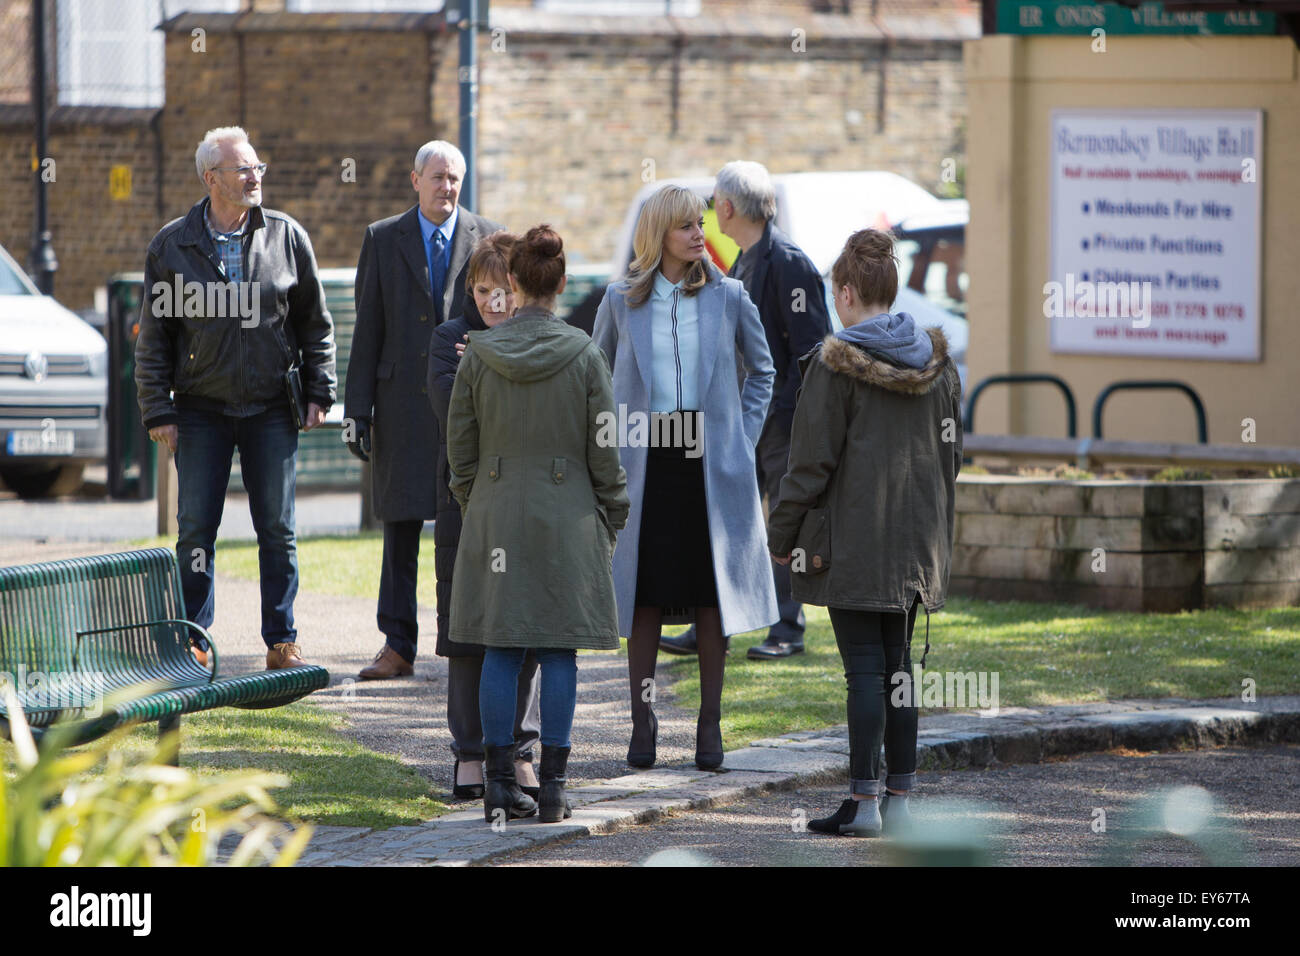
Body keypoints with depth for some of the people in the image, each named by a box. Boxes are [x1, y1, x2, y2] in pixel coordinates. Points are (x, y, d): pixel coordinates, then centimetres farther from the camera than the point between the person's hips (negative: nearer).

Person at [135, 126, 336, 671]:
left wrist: (319, 392, 4)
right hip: (201, 410, -1)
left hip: (272, 409, 1)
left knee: (277, 528, 3)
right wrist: (157, 410, -2)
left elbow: (315, 322, 9)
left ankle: (281, 642, 10)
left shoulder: (286, 237, 2)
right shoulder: (172, 246, -1)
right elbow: (154, 334, 2)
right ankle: (193, 643, 6)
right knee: (196, 528, 0)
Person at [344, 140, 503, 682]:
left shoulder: (489, 240, 6)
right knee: (401, 524, 3)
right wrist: (356, 408, 0)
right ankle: (397, 646, 8)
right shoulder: (382, 240, 8)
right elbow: (367, 331, 6)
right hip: (404, 403, 1)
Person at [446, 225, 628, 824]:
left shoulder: (478, 355, -3)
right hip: (568, 516, -1)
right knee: (559, 652, 3)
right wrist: (611, 521, 10)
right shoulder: (583, 356, -6)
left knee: (500, 651, 5)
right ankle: (552, 789, 2)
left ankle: (499, 785, 4)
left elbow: (460, 448, 3)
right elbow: (605, 452, -2)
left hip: (496, 514, 1)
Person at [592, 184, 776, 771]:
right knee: (645, 592, 1)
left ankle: (710, 723, 9)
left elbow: (761, 369, 15)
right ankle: (642, 723, 9)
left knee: (713, 591, 1)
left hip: (711, 461, 0)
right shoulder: (621, 300, 3)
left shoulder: (727, 297, 3)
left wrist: (742, 437, 5)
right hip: (645, 461, 0)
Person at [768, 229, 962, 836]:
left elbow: (811, 462, -10)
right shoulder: (936, 364, 8)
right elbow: (950, 455, 13)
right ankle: (900, 799, 13)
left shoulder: (835, 365, -11)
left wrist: (782, 536, -1)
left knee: (864, 667, -5)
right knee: (896, 664, 12)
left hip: (853, 540, -6)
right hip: (916, 541, 6)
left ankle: (864, 802, -6)